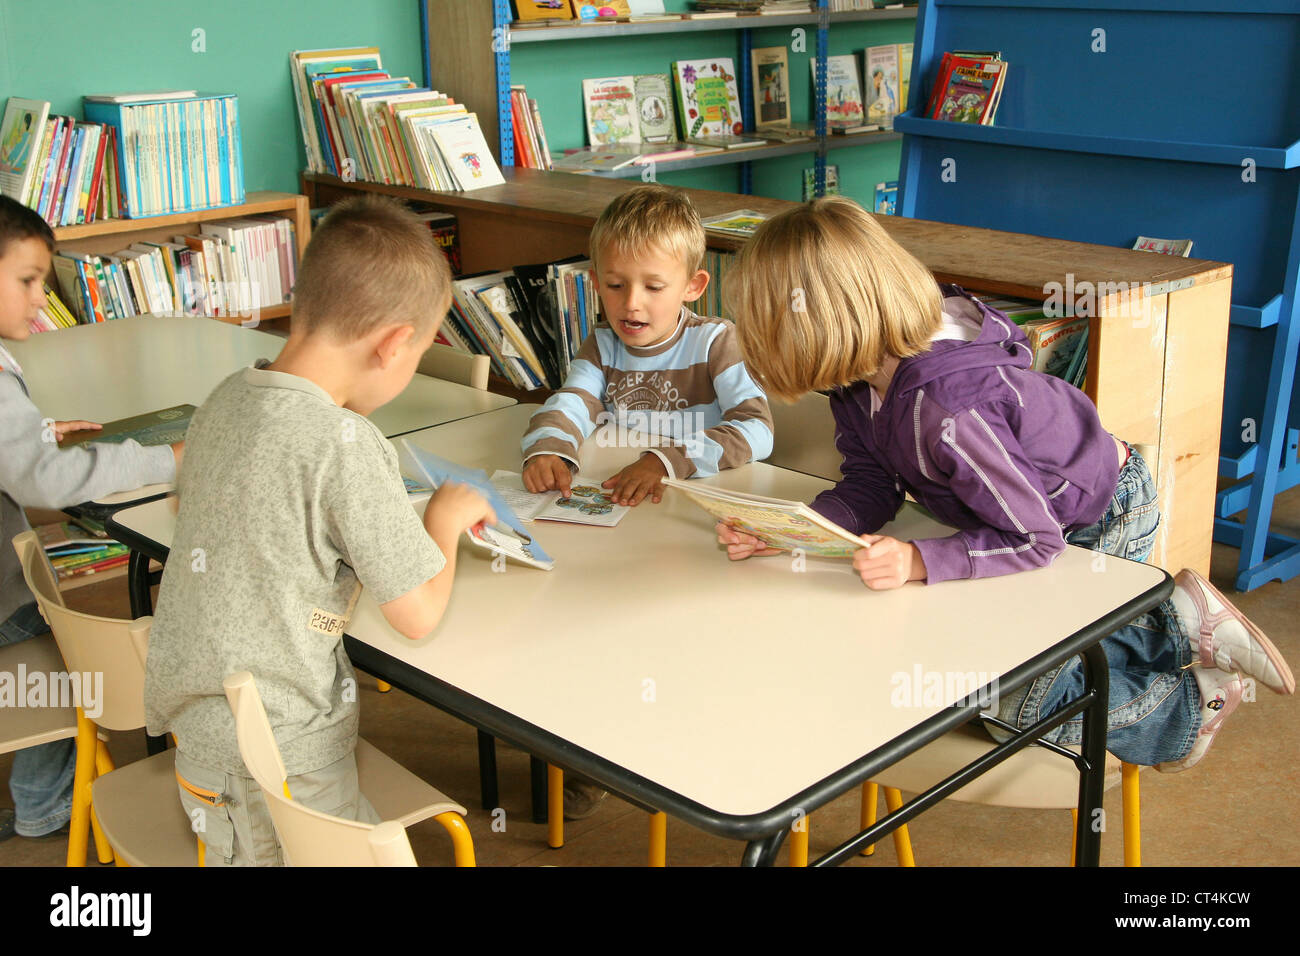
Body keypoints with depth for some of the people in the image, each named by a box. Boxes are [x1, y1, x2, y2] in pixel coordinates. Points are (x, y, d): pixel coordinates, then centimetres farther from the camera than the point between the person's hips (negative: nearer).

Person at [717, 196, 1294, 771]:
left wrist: (917, 562, -44)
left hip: (1106, 523, -9)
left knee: (1012, 705, -4)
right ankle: (1181, 627, 24)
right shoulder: (861, 378, -15)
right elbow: (870, 489, -10)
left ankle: (1194, 700, 15)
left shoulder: (943, 410, -42)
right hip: (1044, 503, 9)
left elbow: (1034, 539, -33)